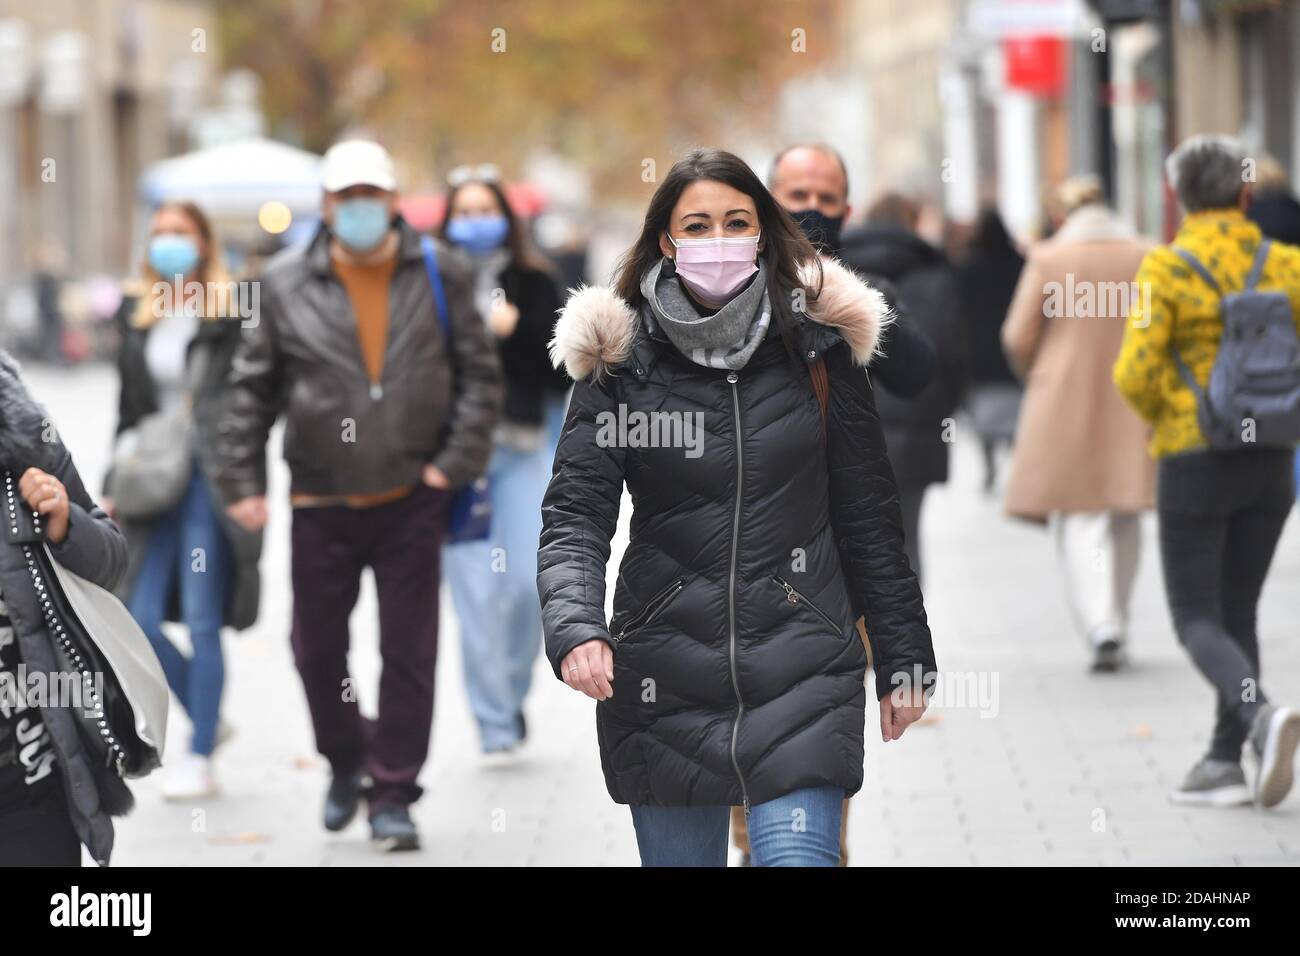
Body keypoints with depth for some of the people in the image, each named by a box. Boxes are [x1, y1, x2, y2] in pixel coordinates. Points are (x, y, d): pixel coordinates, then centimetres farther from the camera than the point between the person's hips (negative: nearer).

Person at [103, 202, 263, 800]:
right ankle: (207, 720, 23)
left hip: (212, 479, -6)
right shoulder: (135, 317, 13)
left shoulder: (229, 314, -4)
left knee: (202, 623, -4)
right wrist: (114, 487, 15)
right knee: (141, 620, 2)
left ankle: (201, 757, 5)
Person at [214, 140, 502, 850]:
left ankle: (393, 796, 11)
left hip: (412, 498, -1)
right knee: (316, 649, 9)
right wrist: (242, 481, 0)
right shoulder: (287, 284, -2)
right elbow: (252, 389, 4)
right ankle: (346, 760, 35)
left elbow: (479, 375, 3)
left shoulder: (440, 276, -2)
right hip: (321, 499, 1)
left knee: (409, 653, 0)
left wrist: (455, 464, -6)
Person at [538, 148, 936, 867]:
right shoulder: (619, 361, 1)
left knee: (799, 854, -14)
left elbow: (868, 518, 9)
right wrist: (575, 628, -24)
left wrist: (903, 661, 10)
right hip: (663, 675, 1)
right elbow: (574, 516, -6)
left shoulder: (817, 349, 4)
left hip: (801, 672, 0)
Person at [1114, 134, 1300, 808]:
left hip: (1194, 463, -4)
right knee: (1237, 610, 16)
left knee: (1197, 619, 2)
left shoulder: (1166, 268, -9)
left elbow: (1136, 373, -15)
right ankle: (1224, 763, 14)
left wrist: (1160, 415, 5)